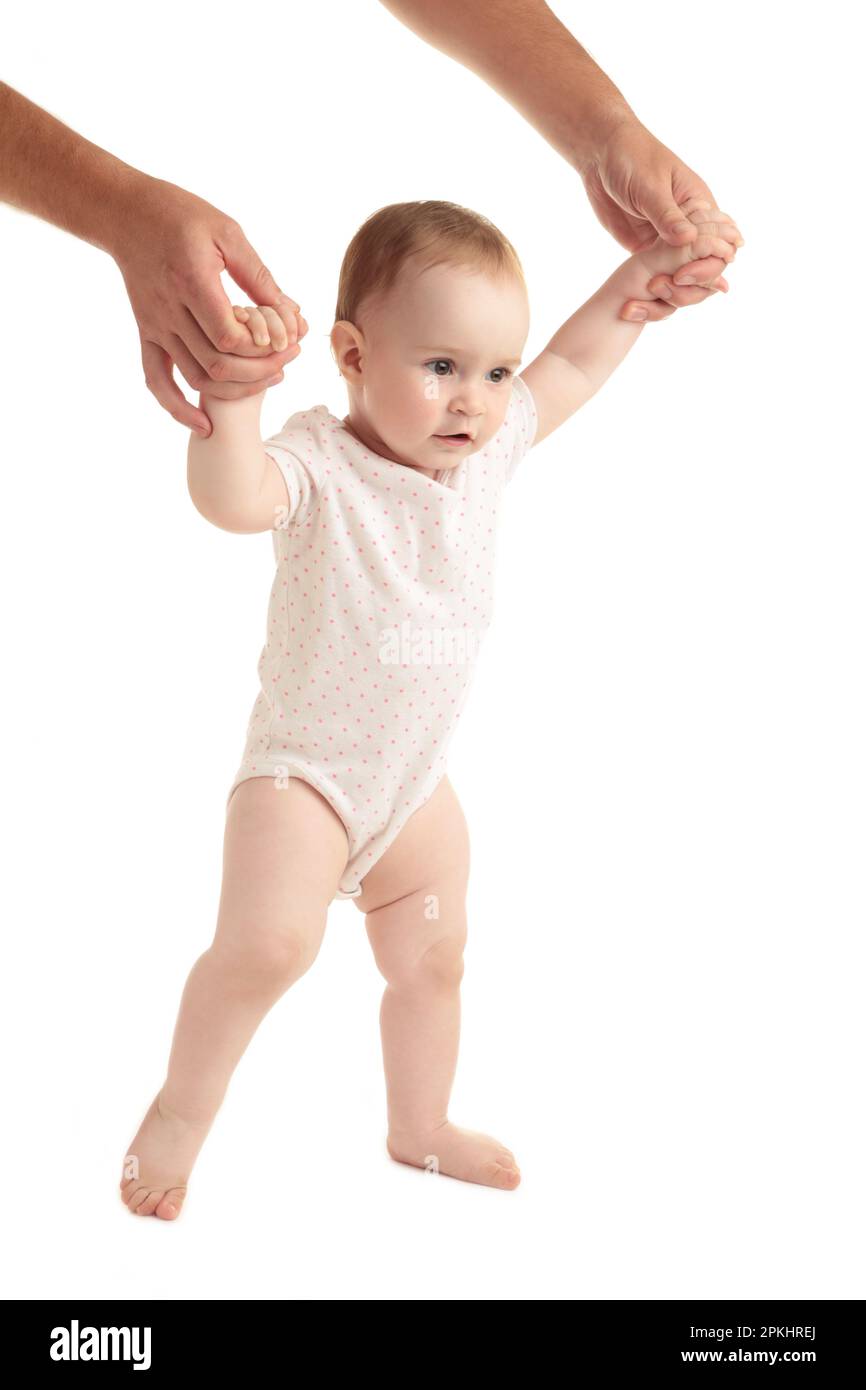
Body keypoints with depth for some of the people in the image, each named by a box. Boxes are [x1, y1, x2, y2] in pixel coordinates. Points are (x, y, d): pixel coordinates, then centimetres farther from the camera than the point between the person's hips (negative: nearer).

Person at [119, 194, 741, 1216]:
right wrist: (235, 391, -57)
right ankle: (182, 1107, 2)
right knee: (268, 942, -25)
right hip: (304, 767, -6)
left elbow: (574, 364, 14)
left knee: (430, 962, 18)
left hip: (418, 776, 6)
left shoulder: (490, 449, -3)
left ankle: (420, 1129, 42)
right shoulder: (319, 464, -21)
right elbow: (231, 498, -43)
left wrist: (648, 270, 12)